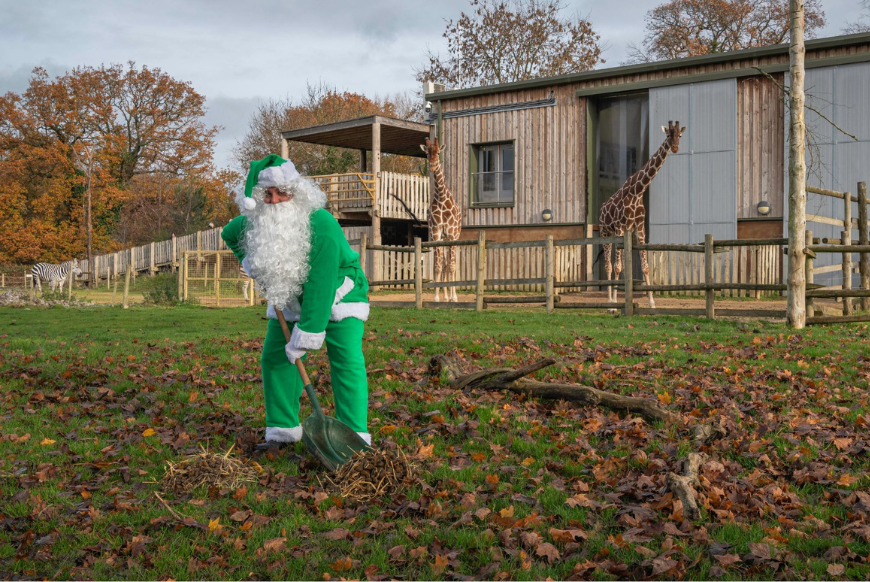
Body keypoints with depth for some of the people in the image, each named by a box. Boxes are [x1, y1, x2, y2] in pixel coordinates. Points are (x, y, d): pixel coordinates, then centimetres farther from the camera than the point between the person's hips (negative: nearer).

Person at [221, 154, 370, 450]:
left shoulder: (321, 225, -35)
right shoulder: (253, 223, -14)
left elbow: (320, 286, -36)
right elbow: (229, 235, 12)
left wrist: (305, 336, -35)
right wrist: (251, 265, -4)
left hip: (336, 295, -6)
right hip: (289, 297, 6)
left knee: (347, 361, -15)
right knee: (274, 357, 4)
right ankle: (282, 430, 16)